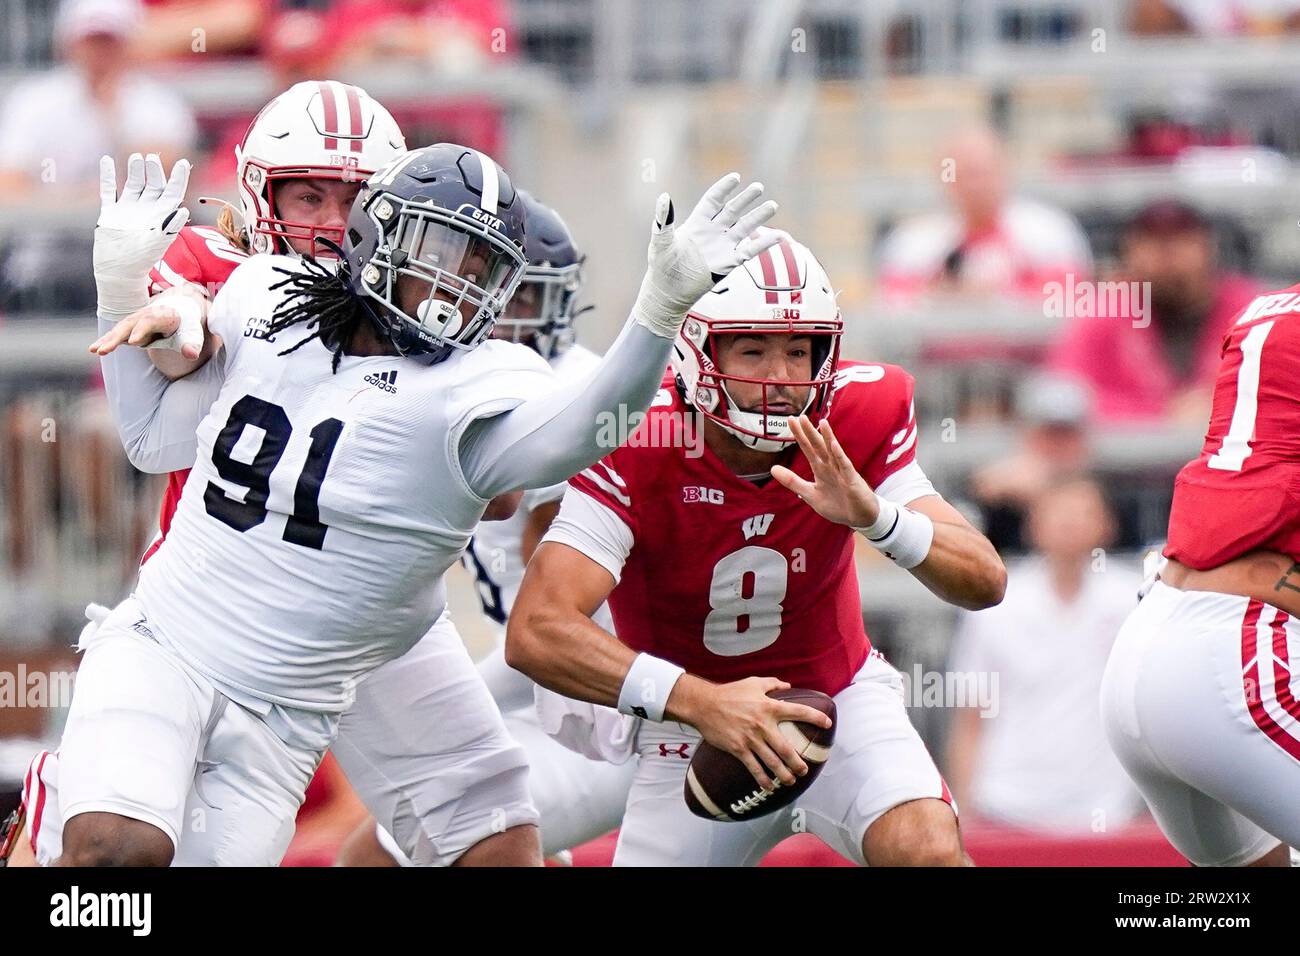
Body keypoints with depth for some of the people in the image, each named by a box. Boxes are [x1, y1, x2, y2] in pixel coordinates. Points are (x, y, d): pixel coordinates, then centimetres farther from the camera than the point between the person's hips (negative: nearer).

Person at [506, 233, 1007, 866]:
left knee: (928, 849, -26)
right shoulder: (637, 450, -25)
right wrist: (697, 700, -47)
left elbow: (985, 582, -17)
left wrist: (875, 516, -38)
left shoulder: (860, 422, -16)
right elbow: (535, 633, -34)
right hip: (689, 730, 0)